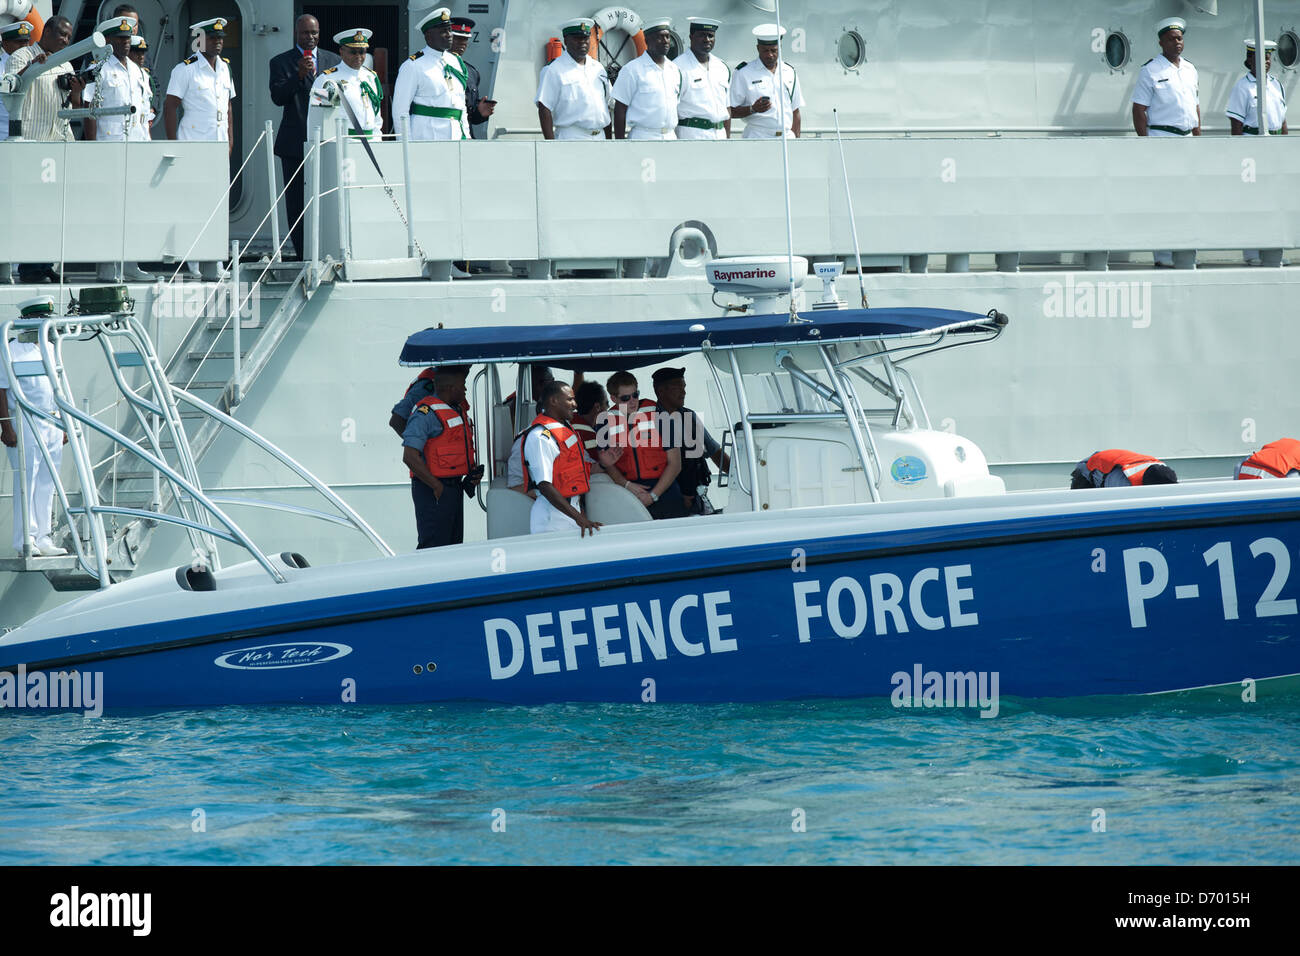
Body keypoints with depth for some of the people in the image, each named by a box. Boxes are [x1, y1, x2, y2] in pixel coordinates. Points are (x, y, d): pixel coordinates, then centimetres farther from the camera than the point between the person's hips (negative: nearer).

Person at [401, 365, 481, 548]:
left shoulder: (459, 410, 14)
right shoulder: (426, 414, -15)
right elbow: (410, 457, -22)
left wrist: (474, 471, 9)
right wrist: (437, 487, -21)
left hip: (454, 489, 10)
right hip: (433, 493, -10)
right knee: (433, 547, -12)